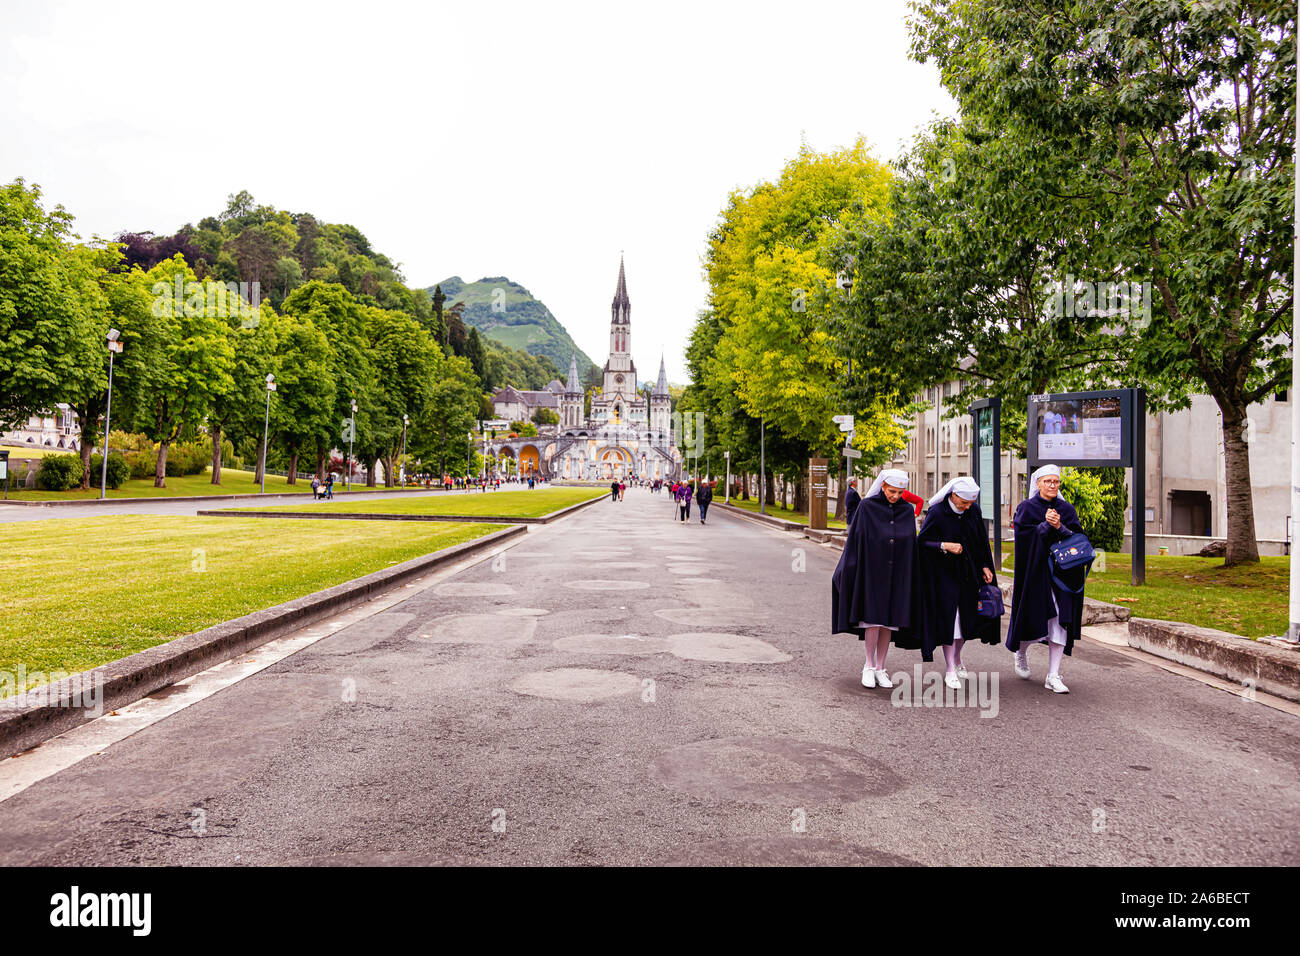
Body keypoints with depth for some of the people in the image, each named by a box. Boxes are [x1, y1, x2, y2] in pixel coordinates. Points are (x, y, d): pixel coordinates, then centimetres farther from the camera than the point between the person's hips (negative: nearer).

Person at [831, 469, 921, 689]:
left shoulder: (907, 511, 4)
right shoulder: (867, 507, -6)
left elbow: (912, 547, 9)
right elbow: (855, 539, -4)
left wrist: (909, 578, 7)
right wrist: (848, 571, -6)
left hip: (896, 575, 3)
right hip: (871, 572, -3)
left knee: (889, 622, 6)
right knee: (873, 620, -6)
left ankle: (880, 668, 16)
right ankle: (869, 666, 10)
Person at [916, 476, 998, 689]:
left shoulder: (973, 511, 1)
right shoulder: (936, 512, -15)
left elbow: (982, 541, 11)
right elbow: (922, 541, -13)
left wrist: (985, 566, 7)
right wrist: (945, 546, -27)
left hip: (968, 573, 5)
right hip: (945, 573, -5)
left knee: (966, 615, 11)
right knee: (949, 618, -5)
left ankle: (957, 659, 31)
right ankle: (950, 670, 2)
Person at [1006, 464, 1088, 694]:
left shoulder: (1067, 510, 8)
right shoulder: (1026, 508, 0)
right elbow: (1024, 537, -11)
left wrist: (1059, 527, -16)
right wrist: (1046, 525, -18)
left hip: (1061, 574, 2)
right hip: (1034, 571, -2)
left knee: (1059, 622, -4)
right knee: (1033, 618, 2)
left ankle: (1053, 677, 0)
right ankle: (1021, 651, 35)